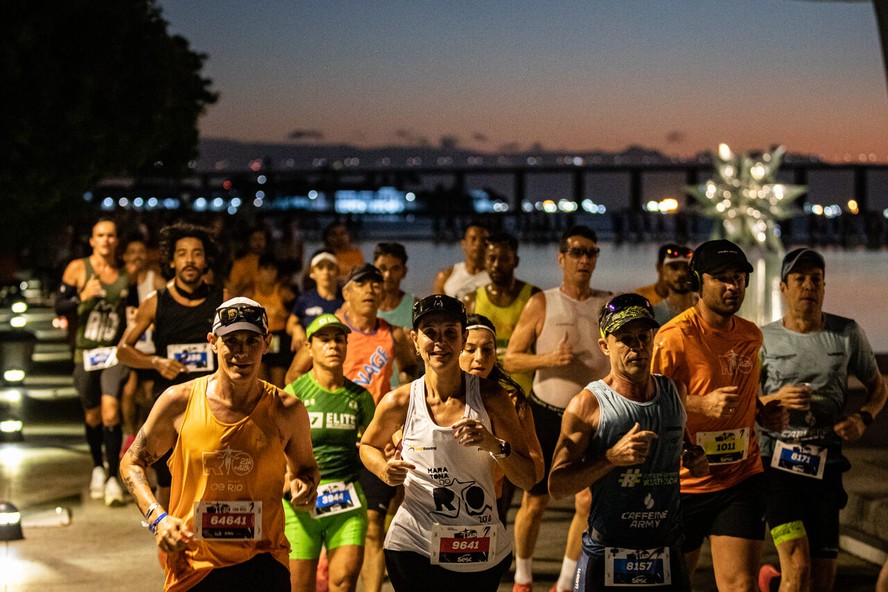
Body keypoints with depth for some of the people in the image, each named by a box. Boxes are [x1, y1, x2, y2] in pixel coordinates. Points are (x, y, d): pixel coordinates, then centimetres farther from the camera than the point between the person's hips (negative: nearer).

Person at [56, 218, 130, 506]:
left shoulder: (126, 275, 2)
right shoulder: (78, 269, -3)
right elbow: (59, 307, -4)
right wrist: (82, 297, -21)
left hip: (115, 352, -1)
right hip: (85, 352, 1)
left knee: (110, 411, -17)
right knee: (92, 417, 12)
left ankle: (113, 477, -11)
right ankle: (98, 468, 36)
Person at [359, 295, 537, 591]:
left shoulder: (489, 397, -5)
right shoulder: (400, 402, -5)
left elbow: (528, 478, -2)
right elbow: (368, 446, 17)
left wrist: (495, 445, -21)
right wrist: (384, 470, -6)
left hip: (484, 554, 1)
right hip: (415, 549, -1)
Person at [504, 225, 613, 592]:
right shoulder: (542, 304, -3)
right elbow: (510, 359, -4)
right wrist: (549, 359, -20)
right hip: (546, 413, -2)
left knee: (588, 501, -4)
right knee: (534, 502, 5)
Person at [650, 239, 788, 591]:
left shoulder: (752, 336, 8)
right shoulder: (675, 336, -13)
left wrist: (764, 414, 7)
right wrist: (701, 405, -27)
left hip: (742, 479, 4)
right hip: (683, 482, -4)